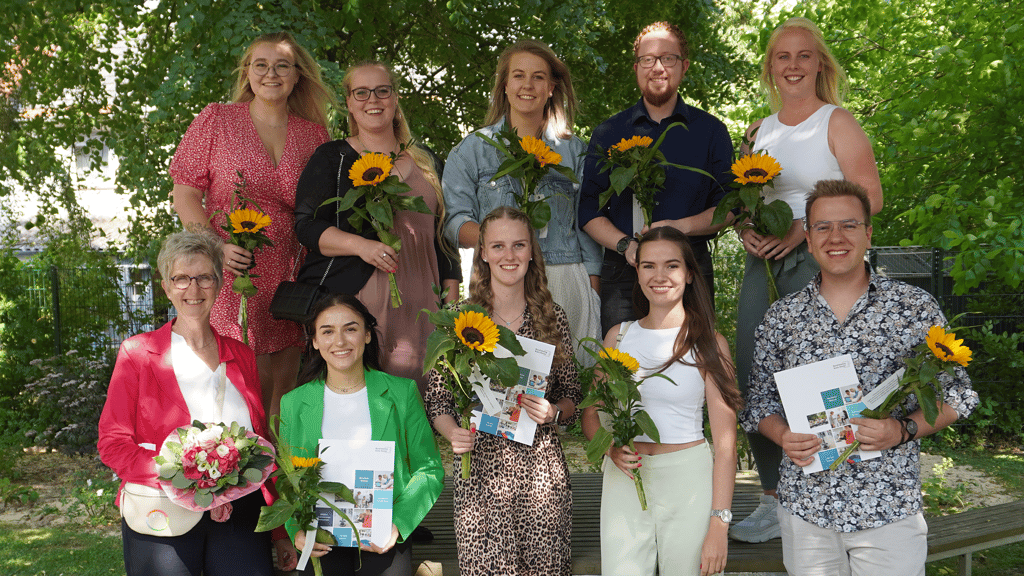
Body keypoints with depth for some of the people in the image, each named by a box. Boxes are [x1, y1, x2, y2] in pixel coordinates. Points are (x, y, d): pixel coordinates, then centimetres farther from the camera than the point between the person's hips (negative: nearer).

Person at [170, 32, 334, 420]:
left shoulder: (313, 134, 10)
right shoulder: (215, 120, 3)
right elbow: (185, 195, 1)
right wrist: (216, 247, -15)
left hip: (290, 276, 3)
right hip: (231, 273, -3)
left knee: (284, 383, 6)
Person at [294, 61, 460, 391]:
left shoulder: (425, 162, 18)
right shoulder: (330, 159, 6)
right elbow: (306, 226, -3)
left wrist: (452, 300, 12)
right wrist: (361, 245, -20)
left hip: (415, 307, 3)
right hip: (348, 300, -3)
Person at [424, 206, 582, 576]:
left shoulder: (553, 319, 6)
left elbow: (571, 396, 12)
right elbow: (437, 401, 4)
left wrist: (553, 412, -9)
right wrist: (455, 434, -15)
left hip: (543, 472, 2)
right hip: (480, 470, -1)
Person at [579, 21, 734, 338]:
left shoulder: (711, 131, 10)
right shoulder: (608, 133, 11)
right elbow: (589, 210, 8)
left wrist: (682, 226, -11)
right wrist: (626, 245, -10)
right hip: (622, 271, 0)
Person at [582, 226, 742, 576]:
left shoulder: (708, 343, -2)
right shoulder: (618, 336, 8)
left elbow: (725, 441, -6)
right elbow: (591, 415, 14)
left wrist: (719, 524, -12)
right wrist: (611, 448, -8)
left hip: (688, 481, -2)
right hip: (624, 480, 3)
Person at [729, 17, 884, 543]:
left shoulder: (837, 122, 2)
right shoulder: (760, 131, 18)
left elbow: (869, 196, -6)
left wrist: (804, 228, -15)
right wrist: (745, 230, 1)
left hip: (820, 260, -5)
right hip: (764, 263, 6)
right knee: (750, 378, 0)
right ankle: (774, 498, 11)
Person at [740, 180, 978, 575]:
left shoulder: (916, 308, -1)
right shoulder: (781, 317, 4)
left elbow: (954, 395, 3)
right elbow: (760, 400, 9)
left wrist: (903, 429, -14)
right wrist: (783, 436, -11)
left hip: (890, 508, -1)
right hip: (805, 505, 1)